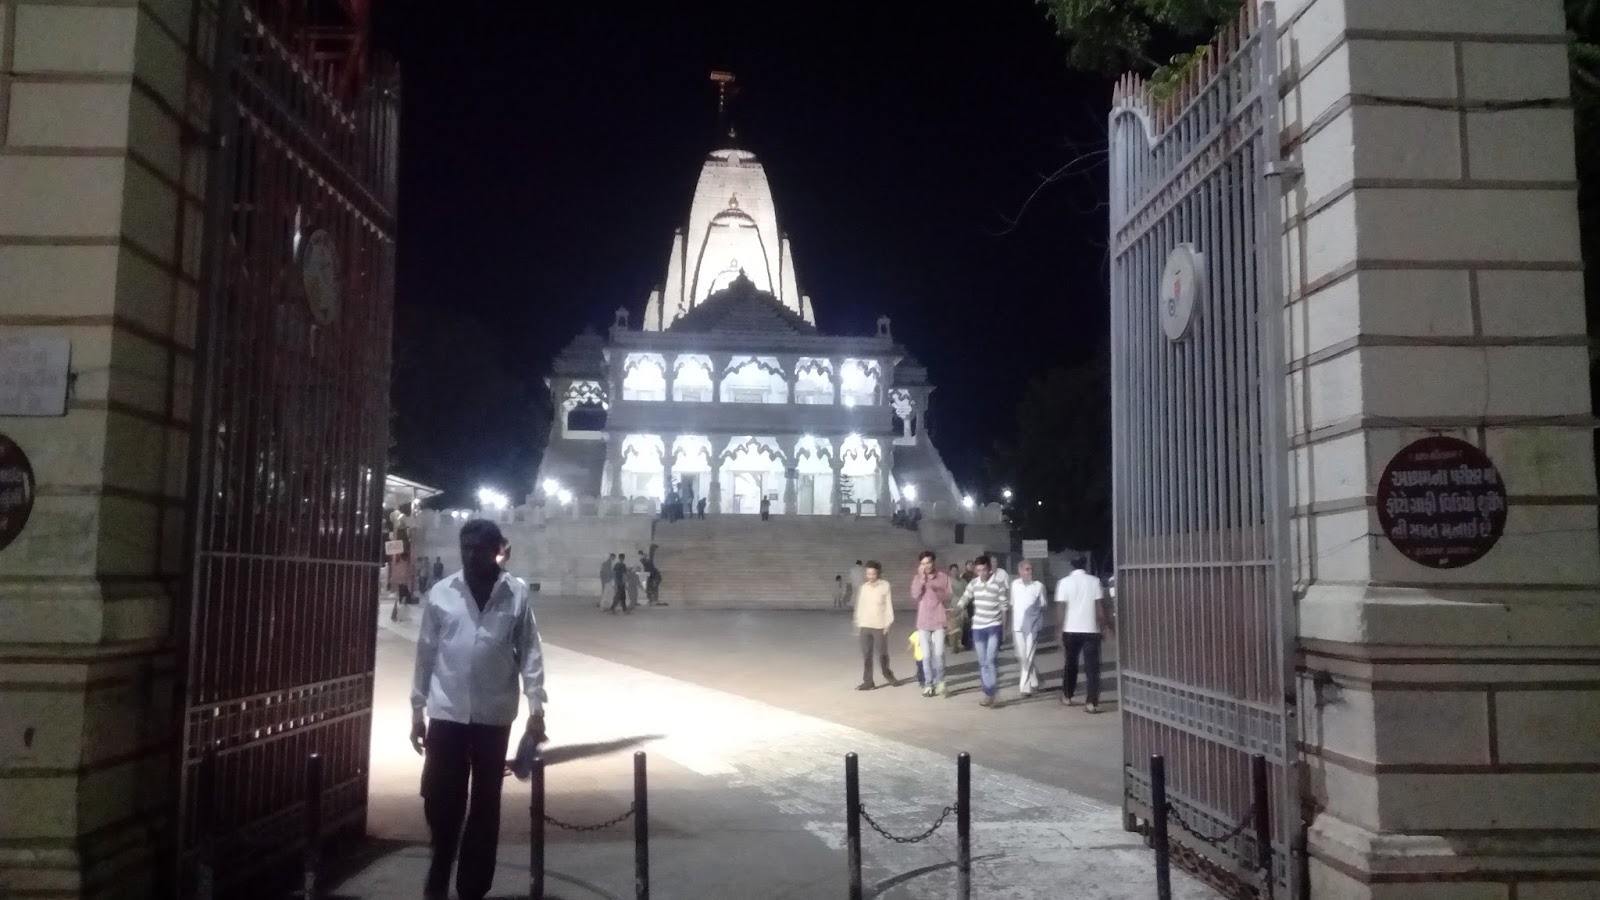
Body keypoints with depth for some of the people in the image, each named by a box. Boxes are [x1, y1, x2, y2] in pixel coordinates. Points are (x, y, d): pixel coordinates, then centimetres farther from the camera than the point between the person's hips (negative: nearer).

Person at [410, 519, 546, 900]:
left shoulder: (517, 594, -3)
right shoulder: (441, 593, 0)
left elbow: (529, 652, -2)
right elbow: (425, 653, 5)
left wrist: (536, 709, -8)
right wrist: (417, 710, 6)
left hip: (494, 715, -1)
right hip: (447, 712, 1)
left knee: (485, 805, 8)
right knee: (439, 800, 5)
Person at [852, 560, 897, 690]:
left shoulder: (885, 585, -5)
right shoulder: (864, 587, 5)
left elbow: (888, 604, -5)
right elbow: (860, 605, 9)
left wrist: (888, 623, -8)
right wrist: (858, 623, 9)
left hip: (880, 626, -3)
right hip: (865, 626, 3)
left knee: (883, 653, 7)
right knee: (866, 655, 1)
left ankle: (888, 674, 31)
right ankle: (868, 681, 6)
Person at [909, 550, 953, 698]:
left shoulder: (944, 578, 0)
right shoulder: (917, 578, 4)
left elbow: (947, 598, -4)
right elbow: (915, 595, -10)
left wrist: (936, 590, -20)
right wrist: (922, 580, -19)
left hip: (939, 621, -1)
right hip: (923, 622, 1)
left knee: (938, 653, -8)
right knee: (926, 655, 1)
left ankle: (939, 681, 12)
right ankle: (929, 684, 9)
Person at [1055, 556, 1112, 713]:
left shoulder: (1064, 582, -1)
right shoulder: (1094, 581, 0)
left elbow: (1062, 609, -4)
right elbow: (1099, 607, -2)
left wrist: (1060, 632, 0)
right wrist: (1103, 626, 6)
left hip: (1071, 630, 1)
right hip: (1091, 630, -1)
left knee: (1071, 663, 18)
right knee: (1092, 667, 0)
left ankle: (1067, 697, 29)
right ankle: (1091, 703, -9)